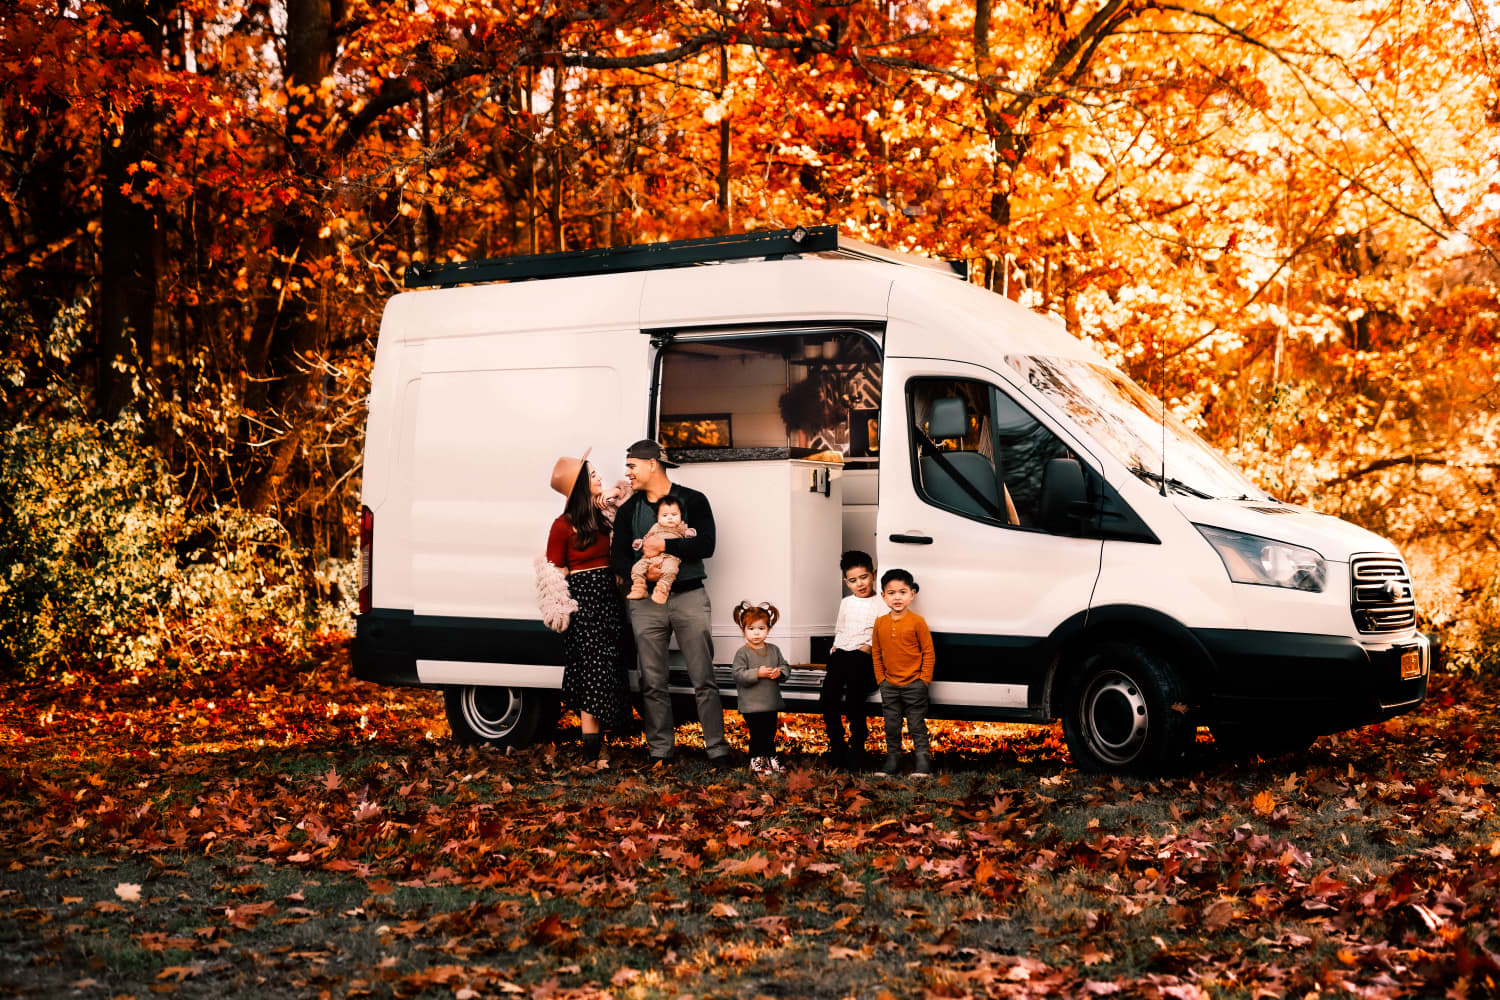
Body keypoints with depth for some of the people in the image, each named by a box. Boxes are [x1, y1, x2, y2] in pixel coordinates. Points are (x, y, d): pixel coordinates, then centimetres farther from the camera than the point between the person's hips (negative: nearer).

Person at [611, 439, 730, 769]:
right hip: (645, 602, 3)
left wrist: (664, 546, -16)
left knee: (703, 679, -4)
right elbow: (618, 555, 4)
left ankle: (717, 750, 2)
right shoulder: (628, 510, 11)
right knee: (653, 683, 4)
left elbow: (706, 545, -9)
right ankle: (661, 750, 13)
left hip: (689, 596, -3)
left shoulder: (693, 500, 1)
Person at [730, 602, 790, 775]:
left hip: (771, 702, 5)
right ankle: (756, 761, 7)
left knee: (771, 733, 16)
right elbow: (738, 675, -16)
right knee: (757, 734, -5)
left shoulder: (774, 650, 7)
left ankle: (771, 758, 30)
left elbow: (786, 666, 12)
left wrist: (780, 672, -10)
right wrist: (758, 673, -26)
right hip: (752, 705, -5)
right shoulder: (742, 653, -9)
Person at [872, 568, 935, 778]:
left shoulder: (917, 621, -9)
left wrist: (924, 679, -7)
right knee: (891, 725, 10)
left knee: (917, 725, 2)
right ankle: (892, 759, 20)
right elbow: (876, 653, 11)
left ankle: (922, 762, 7)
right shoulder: (880, 623, 2)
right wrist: (881, 679, 6)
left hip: (914, 684, -4)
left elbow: (928, 652, -5)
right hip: (889, 685, 4)